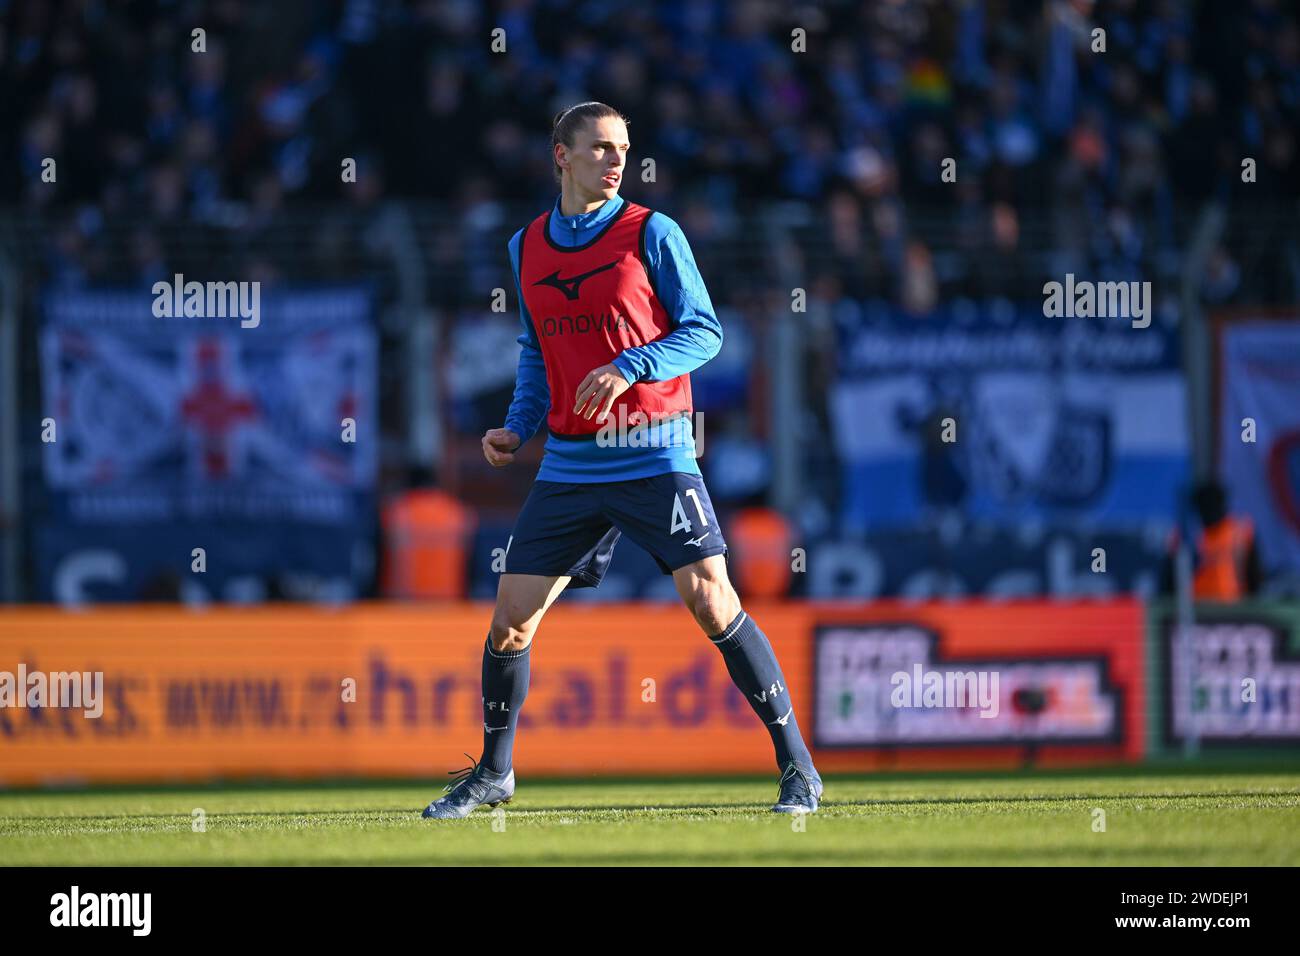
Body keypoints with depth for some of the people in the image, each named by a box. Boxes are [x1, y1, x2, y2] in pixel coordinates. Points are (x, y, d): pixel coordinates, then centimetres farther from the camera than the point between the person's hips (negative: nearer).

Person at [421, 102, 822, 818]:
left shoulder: (651, 234, -3)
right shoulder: (527, 247, 11)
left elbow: (705, 331, -5)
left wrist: (627, 367, -19)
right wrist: (518, 428, 8)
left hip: (653, 456, -4)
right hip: (569, 462, 4)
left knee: (711, 601, -14)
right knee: (510, 618, 1)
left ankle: (797, 765, -5)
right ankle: (493, 773, 20)